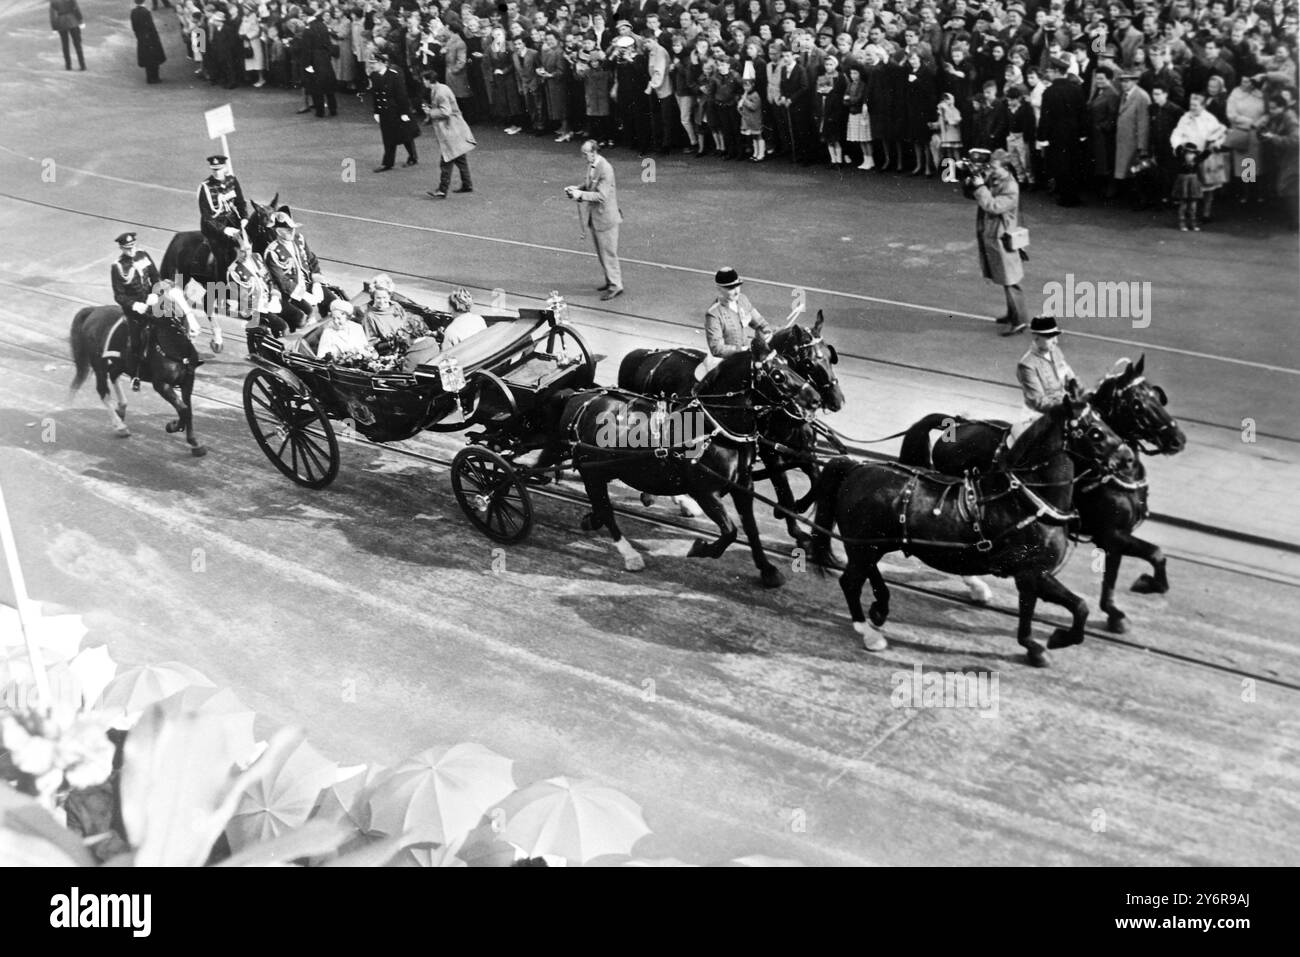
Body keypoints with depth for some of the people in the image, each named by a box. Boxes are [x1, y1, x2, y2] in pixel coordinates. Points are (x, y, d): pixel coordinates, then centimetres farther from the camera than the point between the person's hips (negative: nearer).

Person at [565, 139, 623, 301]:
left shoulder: (605, 169, -23)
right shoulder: (591, 165, 4)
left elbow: (601, 196, -25)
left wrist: (581, 195, -28)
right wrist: (576, 189, -1)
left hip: (605, 216, -9)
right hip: (594, 216, 9)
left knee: (608, 252, 0)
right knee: (601, 252, 17)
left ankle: (615, 285, 10)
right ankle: (611, 280, 30)